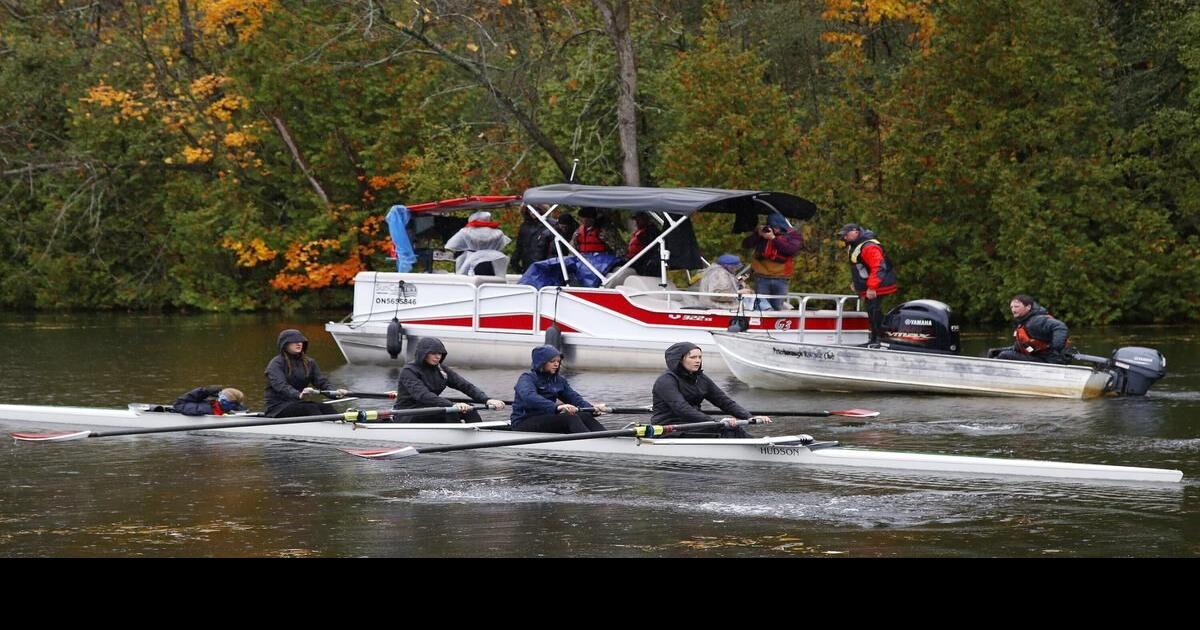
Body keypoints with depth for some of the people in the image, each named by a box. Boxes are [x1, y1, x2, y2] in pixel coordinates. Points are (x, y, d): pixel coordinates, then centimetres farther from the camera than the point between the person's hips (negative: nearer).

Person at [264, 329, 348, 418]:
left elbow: (321, 381, 2)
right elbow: (280, 385, -25)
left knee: (326, 408, -21)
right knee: (311, 408, -30)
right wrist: (298, 395, -44)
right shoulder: (276, 364, -8)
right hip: (277, 408, -6)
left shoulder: (309, 363, 13)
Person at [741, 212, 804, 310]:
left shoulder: (794, 235, 1)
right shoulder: (762, 231, 9)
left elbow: (792, 250, -18)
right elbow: (745, 245, 5)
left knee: (778, 309, 4)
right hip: (762, 277, 2)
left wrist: (774, 238, -19)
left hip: (781, 279, -2)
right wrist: (757, 235, -11)